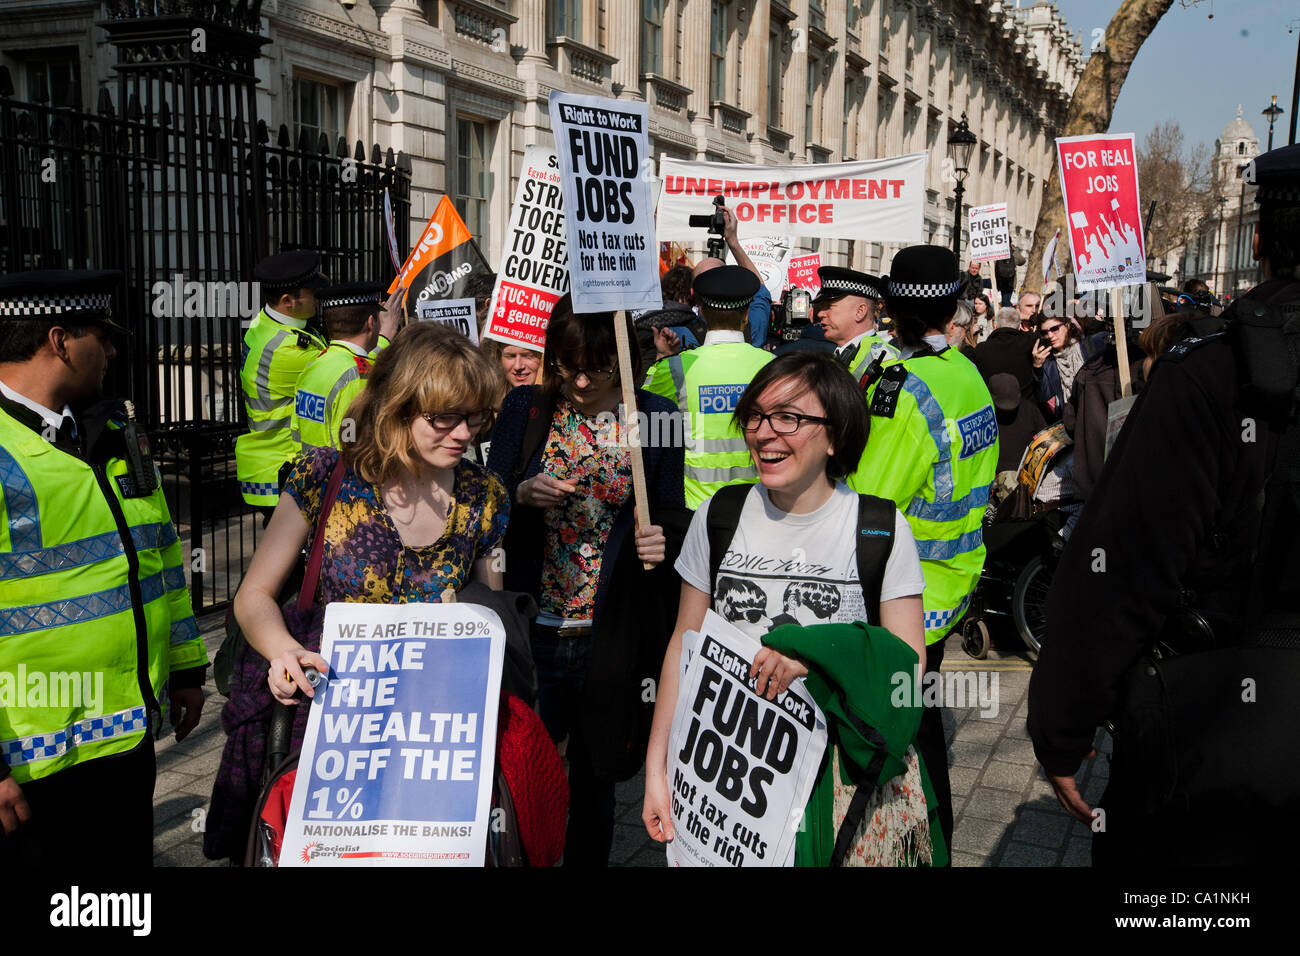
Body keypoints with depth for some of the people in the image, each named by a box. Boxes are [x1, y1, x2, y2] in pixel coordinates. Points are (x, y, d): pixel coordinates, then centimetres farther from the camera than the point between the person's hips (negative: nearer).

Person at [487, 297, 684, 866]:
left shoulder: (656, 416, -2)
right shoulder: (525, 408, 0)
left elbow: (672, 515, 6)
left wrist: (663, 542, -15)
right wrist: (522, 494, -16)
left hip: (611, 630, 0)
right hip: (532, 626, 0)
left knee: (595, 775, 14)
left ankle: (586, 860, 36)